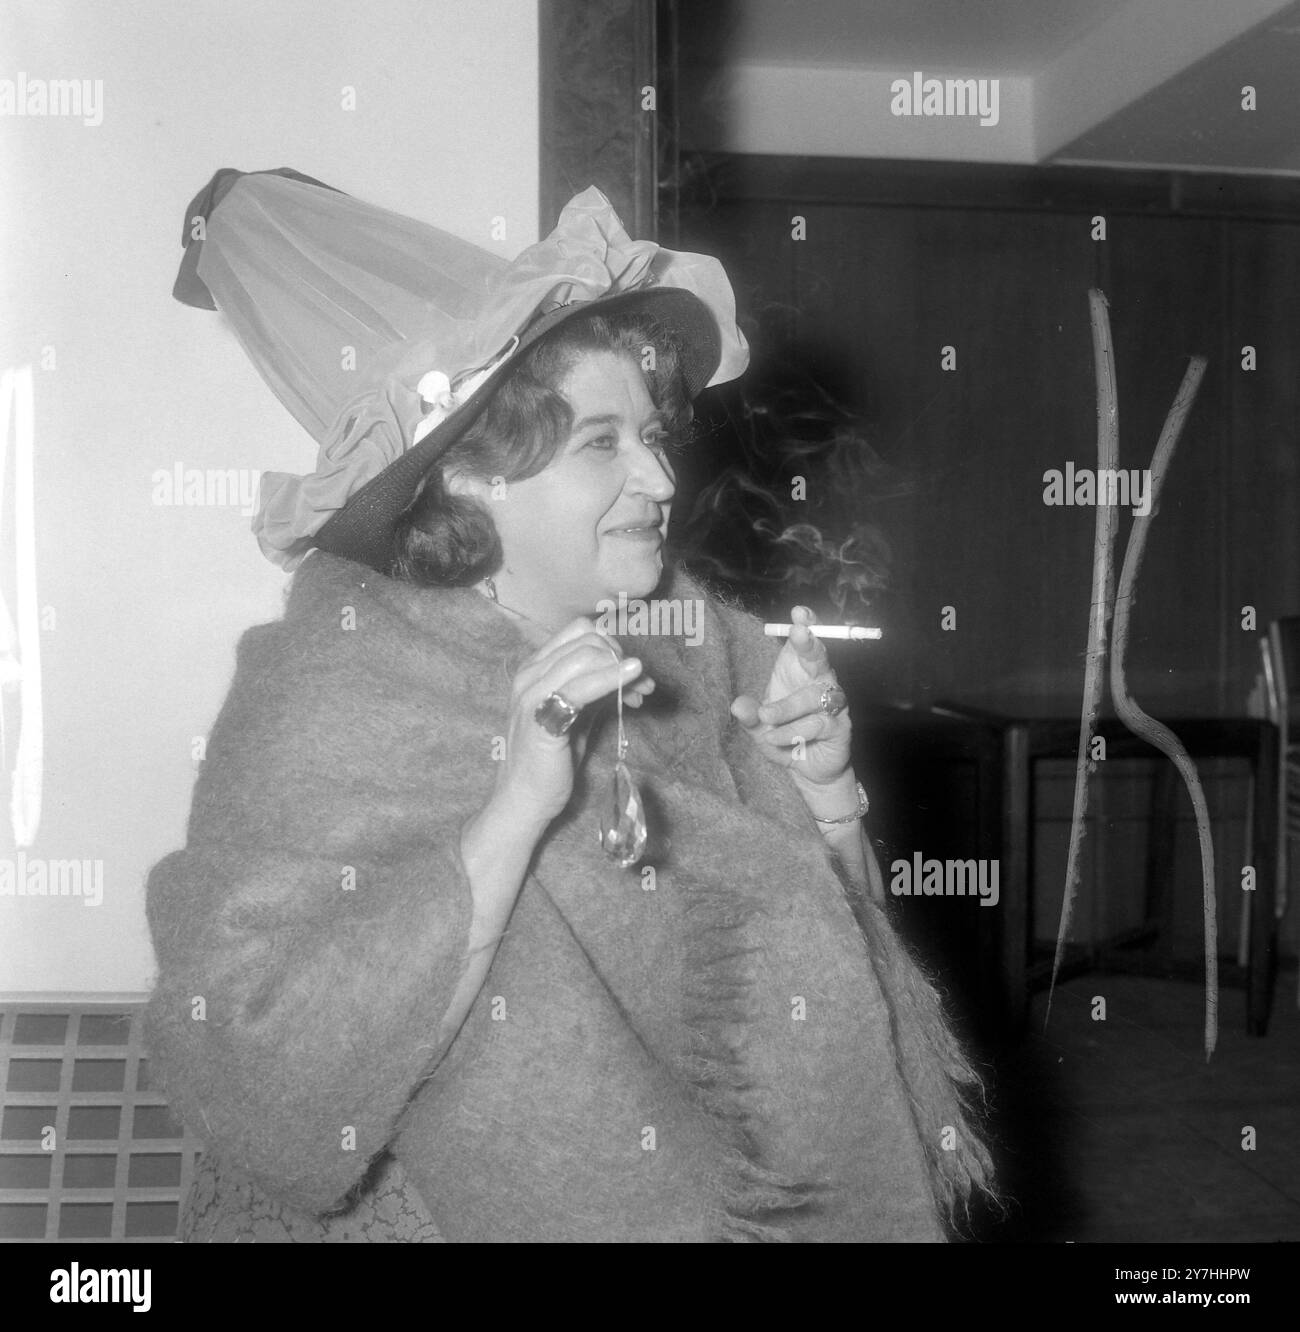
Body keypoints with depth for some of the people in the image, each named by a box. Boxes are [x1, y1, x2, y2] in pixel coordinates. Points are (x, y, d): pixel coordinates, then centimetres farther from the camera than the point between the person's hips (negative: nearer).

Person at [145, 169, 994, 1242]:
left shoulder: (700, 644, -2)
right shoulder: (330, 686, -13)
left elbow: (822, 961, 7)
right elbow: (262, 1063, -22)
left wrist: (824, 788, -11)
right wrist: (518, 806, -28)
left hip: (724, 1193, 3)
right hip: (447, 1206, -3)